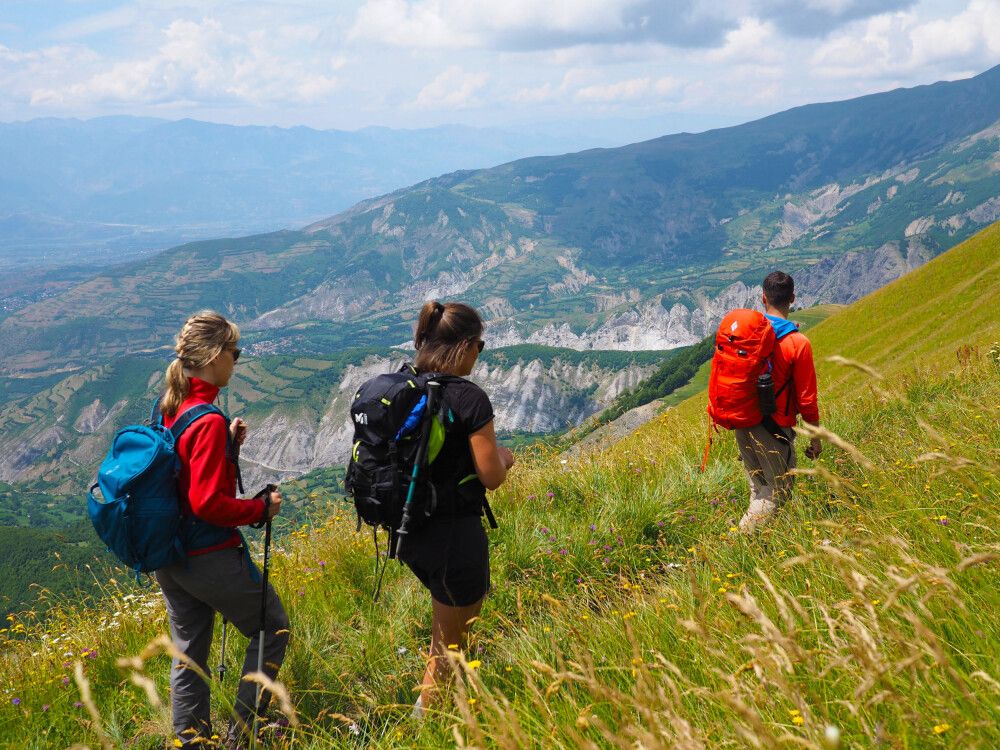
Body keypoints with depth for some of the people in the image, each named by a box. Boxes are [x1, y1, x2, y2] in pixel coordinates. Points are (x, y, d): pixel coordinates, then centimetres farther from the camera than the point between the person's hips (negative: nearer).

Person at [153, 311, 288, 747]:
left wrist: (228, 444, 6)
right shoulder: (208, 420, -23)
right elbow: (208, 502, -26)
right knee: (272, 628, 12)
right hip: (211, 558, -8)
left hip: (169, 558, 8)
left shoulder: (168, 408, 4)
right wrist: (262, 509, -13)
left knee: (189, 651, 18)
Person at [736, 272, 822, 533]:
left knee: (759, 488, 21)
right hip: (774, 429, -5)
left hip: (742, 423, 6)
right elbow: (806, 397, -10)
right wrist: (816, 437, 2)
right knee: (779, 491, 7)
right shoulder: (798, 344, -16)